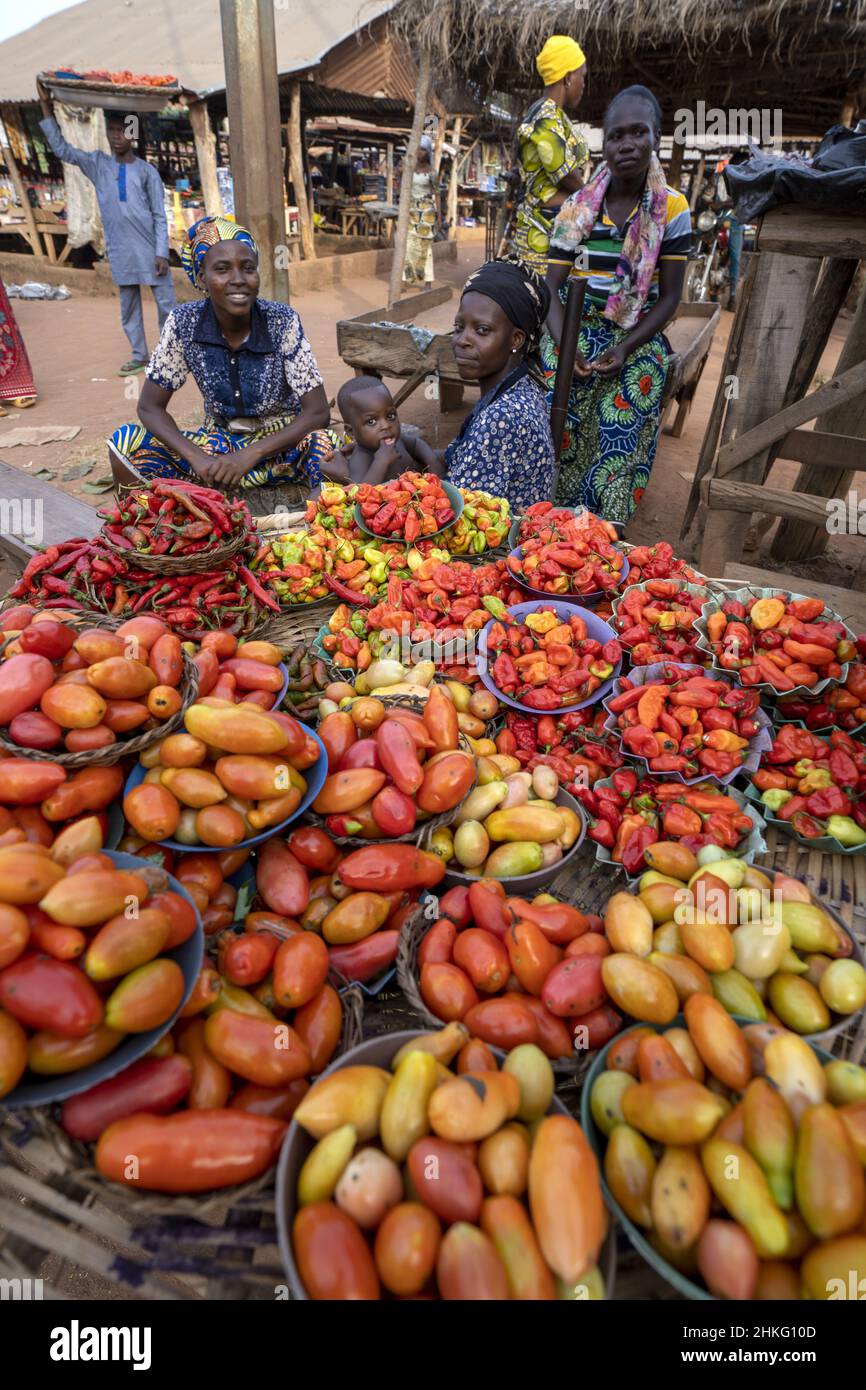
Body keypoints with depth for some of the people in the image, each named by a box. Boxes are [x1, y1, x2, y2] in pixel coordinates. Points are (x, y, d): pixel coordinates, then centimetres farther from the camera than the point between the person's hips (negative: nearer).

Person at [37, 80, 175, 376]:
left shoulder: (147, 171, 4)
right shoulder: (97, 163, 11)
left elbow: (160, 216, 0)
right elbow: (61, 148, 11)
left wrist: (162, 253, -10)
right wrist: (46, 106, 7)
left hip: (149, 249, -3)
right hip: (119, 251, 3)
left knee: (166, 302, -3)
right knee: (128, 306, 5)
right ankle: (139, 356, 12)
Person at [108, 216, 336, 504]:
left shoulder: (282, 322, -15)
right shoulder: (183, 323, -10)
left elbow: (317, 412, -17)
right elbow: (149, 407, -6)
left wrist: (250, 455, -27)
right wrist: (196, 458, -25)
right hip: (219, 442, 3)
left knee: (324, 443, -35)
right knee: (126, 442, -17)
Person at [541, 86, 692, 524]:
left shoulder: (672, 209, 0)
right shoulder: (577, 208, 3)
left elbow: (669, 296, -1)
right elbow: (553, 286, 0)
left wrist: (625, 349, -16)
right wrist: (564, 345, -18)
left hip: (637, 341, -1)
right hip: (574, 333, 1)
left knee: (620, 444, -15)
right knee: (560, 432, -18)